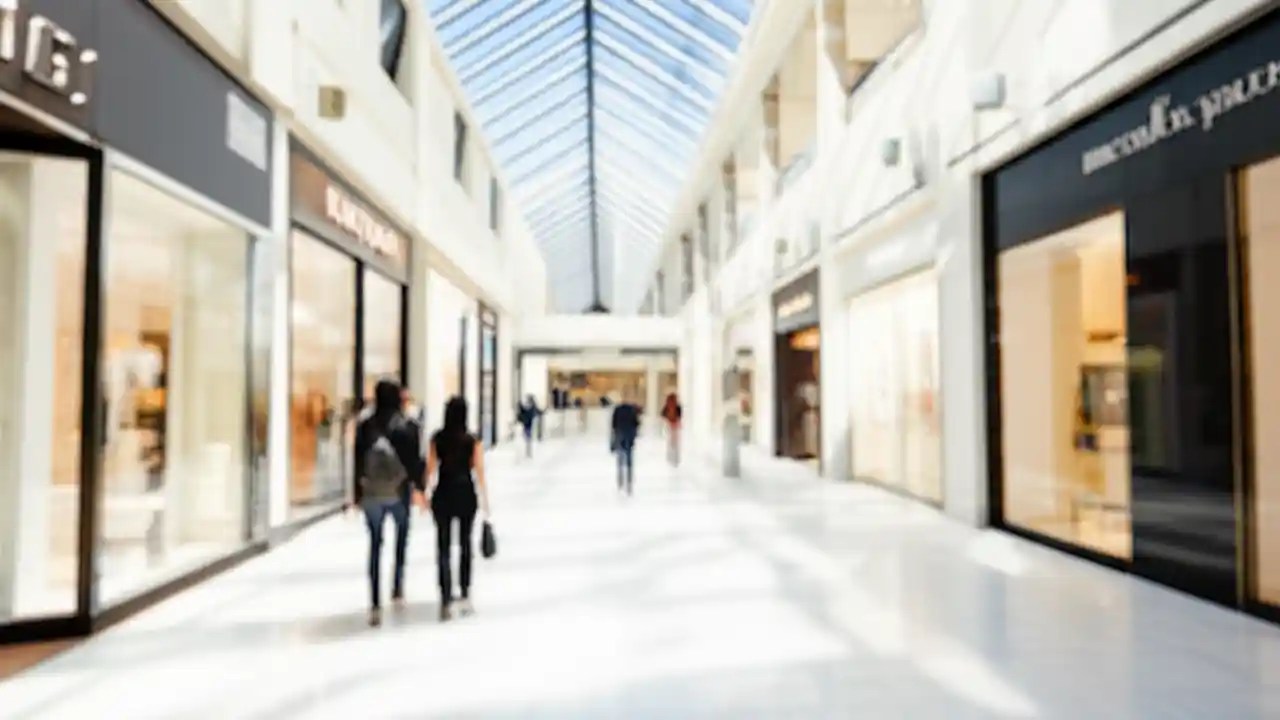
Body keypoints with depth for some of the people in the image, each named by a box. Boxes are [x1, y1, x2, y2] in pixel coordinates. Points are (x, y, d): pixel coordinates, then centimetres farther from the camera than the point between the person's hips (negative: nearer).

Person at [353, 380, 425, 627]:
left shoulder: (365, 426, 0)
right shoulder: (409, 426, -6)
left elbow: (358, 462, 2)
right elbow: (415, 460, -7)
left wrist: (357, 493, 9)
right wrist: (419, 487, 4)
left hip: (371, 493, 1)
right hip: (399, 490, -1)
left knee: (375, 545, 6)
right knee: (401, 536, 23)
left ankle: (375, 605, 0)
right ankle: (398, 587, 23)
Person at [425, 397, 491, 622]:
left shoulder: (436, 439, -3)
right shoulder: (473, 440, -6)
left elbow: (430, 470, -3)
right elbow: (479, 473, -6)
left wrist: (426, 494, 6)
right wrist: (485, 501, 1)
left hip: (442, 494, 0)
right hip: (466, 494, 0)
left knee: (443, 548, 4)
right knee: (465, 545, 17)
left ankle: (446, 601, -3)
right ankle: (464, 595, 24)